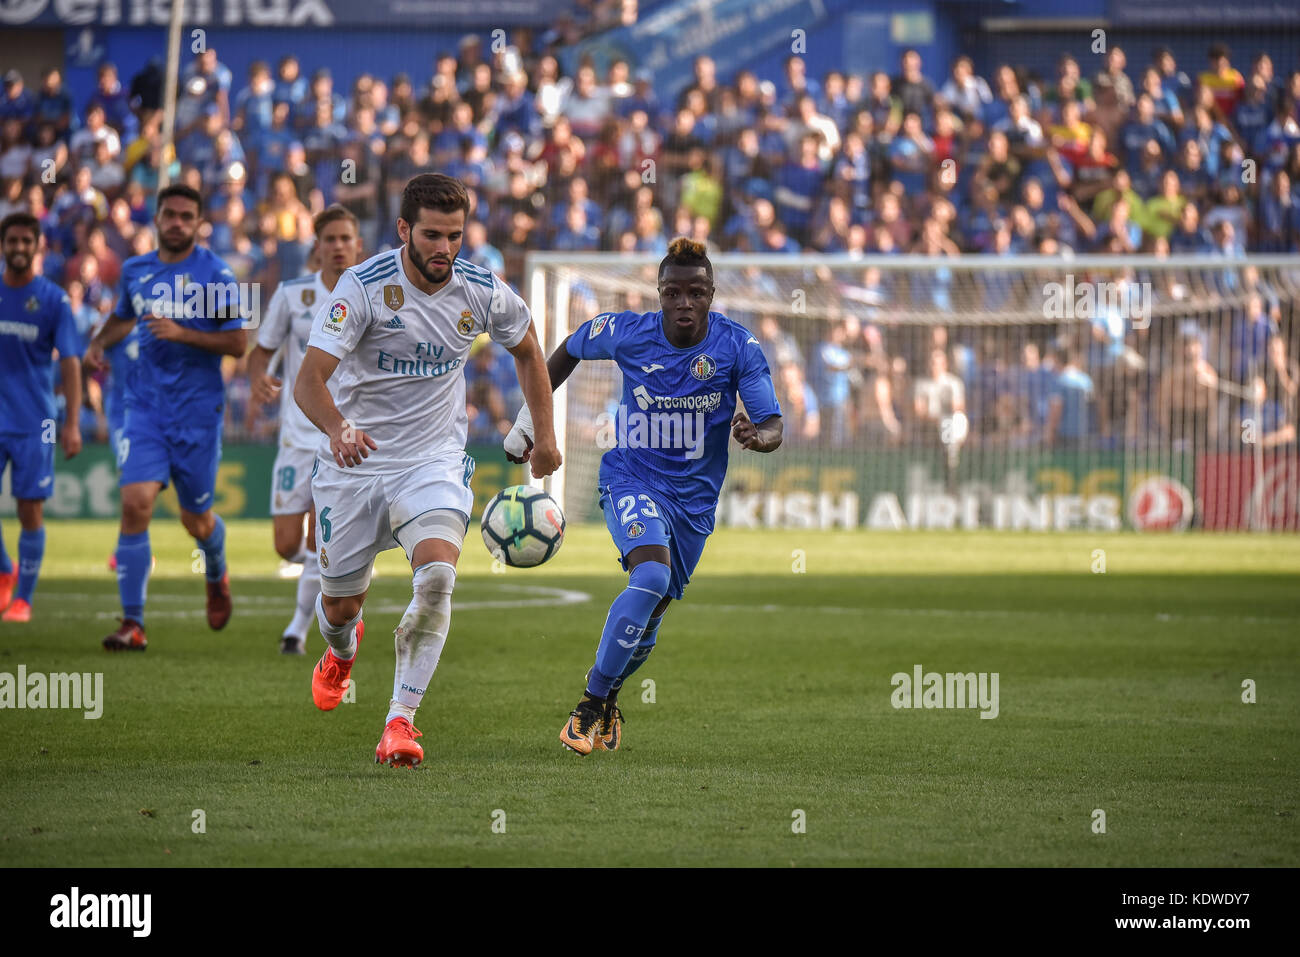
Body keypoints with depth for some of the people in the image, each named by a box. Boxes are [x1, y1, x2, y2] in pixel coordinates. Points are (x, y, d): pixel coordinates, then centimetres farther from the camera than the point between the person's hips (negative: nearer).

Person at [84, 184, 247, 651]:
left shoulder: (215, 274, -7)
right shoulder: (135, 270, 7)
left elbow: (237, 344, -9)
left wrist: (182, 333, -20)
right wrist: (99, 343, 8)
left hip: (198, 408, -3)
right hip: (145, 405, 3)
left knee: (196, 520, 7)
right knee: (135, 503, -14)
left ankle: (217, 577, 44)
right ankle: (132, 623, -12)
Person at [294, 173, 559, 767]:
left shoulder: (481, 292, -8)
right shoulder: (364, 286, -19)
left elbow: (527, 350, 15)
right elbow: (309, 382, -27)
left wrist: (544, 436, 15)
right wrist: (338, 428, -48)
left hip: (434, 461, 1)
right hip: (354, 464, -1)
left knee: (437, 574, -27)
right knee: (340, 605, 11)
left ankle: (401, 719, -21)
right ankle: (343, 651, 51)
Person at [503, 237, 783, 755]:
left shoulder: (737, 346, -12)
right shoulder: (626, 332, -11)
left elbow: (773, 426, -15)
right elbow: (570, 350, 10)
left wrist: (758, 436, -39)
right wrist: (530, 415, 11)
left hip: (695, 497, 3)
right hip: (631, 479, -3)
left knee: (649, 618, 10)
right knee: (652, 575, -30)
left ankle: (606, 696, 40)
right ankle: (591, 703, -20)